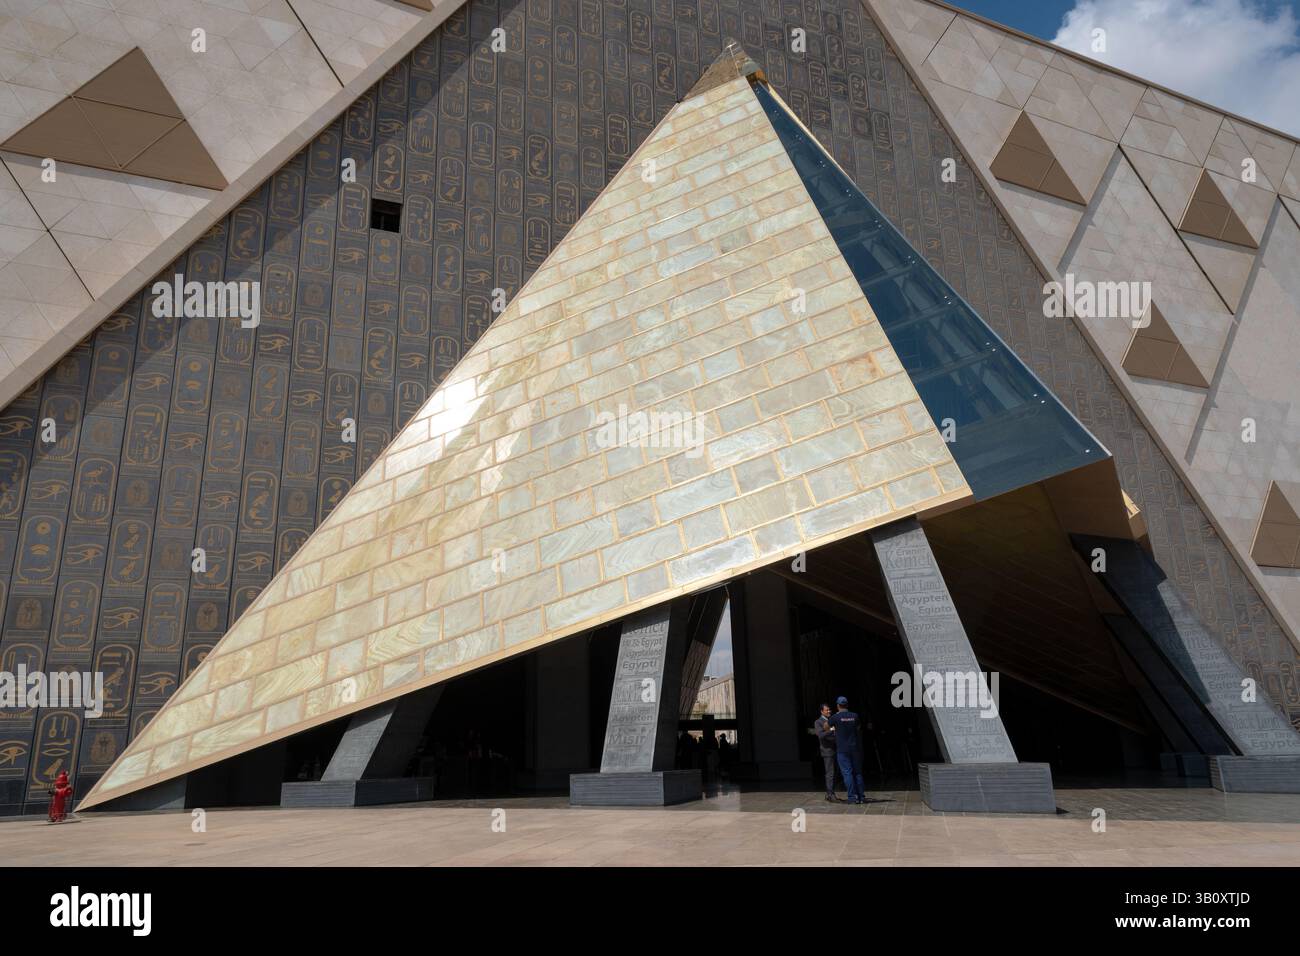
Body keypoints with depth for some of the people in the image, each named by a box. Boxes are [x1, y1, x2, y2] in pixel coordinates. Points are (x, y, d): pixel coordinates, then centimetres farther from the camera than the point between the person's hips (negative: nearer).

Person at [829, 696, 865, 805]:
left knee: (847, 773, -1)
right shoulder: (855, 716, 1)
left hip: (842, 749, -3)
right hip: (855, 748, 3)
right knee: (858, 772, 11)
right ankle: (862, 796, 10)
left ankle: (853, 796, -6)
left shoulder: (836, 717, -8)